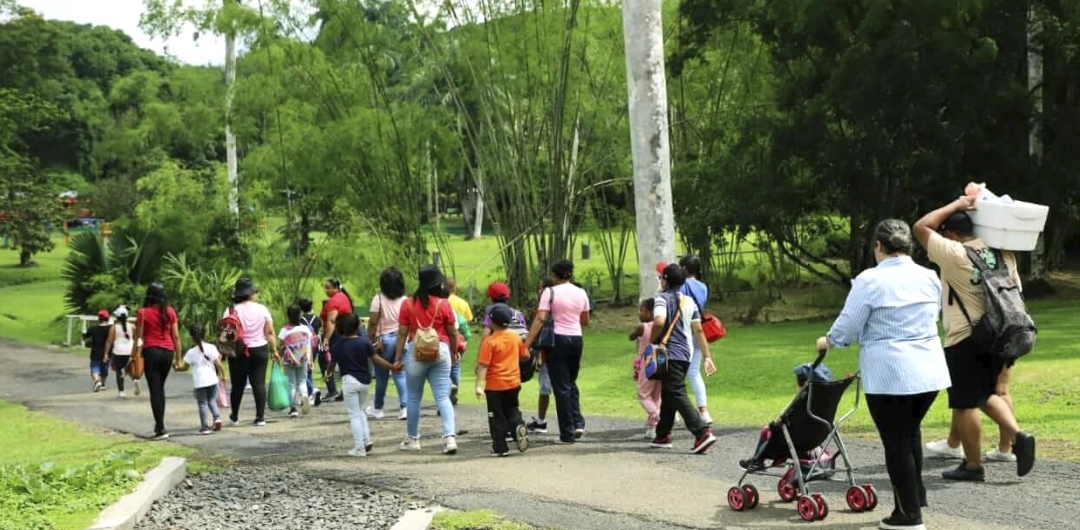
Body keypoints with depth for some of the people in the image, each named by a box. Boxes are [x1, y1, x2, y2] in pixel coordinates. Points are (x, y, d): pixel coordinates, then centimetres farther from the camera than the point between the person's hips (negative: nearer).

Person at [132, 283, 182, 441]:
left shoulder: (143, 313, -4)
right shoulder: (170, 312, 4)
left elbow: (139, 337, -3)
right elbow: (176, 336, 4)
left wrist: (135, 356, 2)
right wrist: (178, 357, 10)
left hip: (151, 351, -4)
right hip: (168, 352, 4)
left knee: (154, 390, -1)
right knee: (160, 387, 19)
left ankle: (161, 429, -6)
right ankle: (159, 424, 21)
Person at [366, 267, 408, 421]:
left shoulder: (378, 299, -7)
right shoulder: (405, 300, 1)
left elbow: (373, 322, -10)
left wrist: (370, 339, -2)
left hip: (384, 339, -3)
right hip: (401, 338, 3)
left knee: (382, 375, 9)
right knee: (400, 373, 6)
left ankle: (378, 408, 23)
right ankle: (405, 406, -7)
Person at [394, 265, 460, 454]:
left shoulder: (408, 304, -1)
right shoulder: (443, 304, -2)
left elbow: (402, 333, -2)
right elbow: (452, 333, 3)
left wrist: (397, 358, 3)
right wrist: (454, 352, 19)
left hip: (416, 351, 0)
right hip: (440, 351, 0)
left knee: (414, 398, 14)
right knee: (443, 397, 0)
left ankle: (412, 439, 23)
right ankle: (450, 437, -15)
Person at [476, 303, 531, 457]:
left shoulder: (489, 341, -16)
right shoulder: (516, 337, 0)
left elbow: (483, 365, -21)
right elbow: (525, 355, 13)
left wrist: (479, 385, -23)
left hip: (495, 386, -4)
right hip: (514, 383, 4)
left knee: (497, 417, 6)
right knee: (512, 410, 19)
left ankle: (500, 448, 8)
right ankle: (518, 426, -10)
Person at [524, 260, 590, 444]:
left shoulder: (550, 292, -8)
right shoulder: (581, 293, 7)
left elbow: (540, 319, -16)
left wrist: (527, 344, -17)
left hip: (558, 340, -4)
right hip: (577, 339, 4)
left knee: (561, 387, 2)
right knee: (571, 382, 21)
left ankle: (567, 434, 4)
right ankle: (578, 423, 6)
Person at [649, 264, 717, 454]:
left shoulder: (662, 298, -9)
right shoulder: (689, 302, 12)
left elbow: (659, 321, -27)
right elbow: (699, 330, 8)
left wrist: (652, 341, -11)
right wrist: (706, 356, 9)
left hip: (669, 354, -8)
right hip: (685, 354, 8)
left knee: (677, 395, -10)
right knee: (668, 394, 19)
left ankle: (702, 433, -24)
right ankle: (663, 435, 25)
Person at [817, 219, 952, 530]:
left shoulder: (870, 280, -11)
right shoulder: (930, 278, 7)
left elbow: (847, 328, -7)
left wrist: (827, 342, 13)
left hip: (889, 375, -6)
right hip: (930, 371, 6)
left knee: (896, 442, 4)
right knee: (911, 432, 25)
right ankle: (916, 497, 31)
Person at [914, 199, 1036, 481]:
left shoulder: (953, 254, -15)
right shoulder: (1003, 253, 5)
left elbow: (921, 226, -9)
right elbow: (1016, 291, 15)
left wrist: (956, 205, -4)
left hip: (965, 340, -7)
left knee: (965, 404, 2)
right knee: (987, 394, 21)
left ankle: (973, 466, 9)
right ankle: (1017, 435, 2)